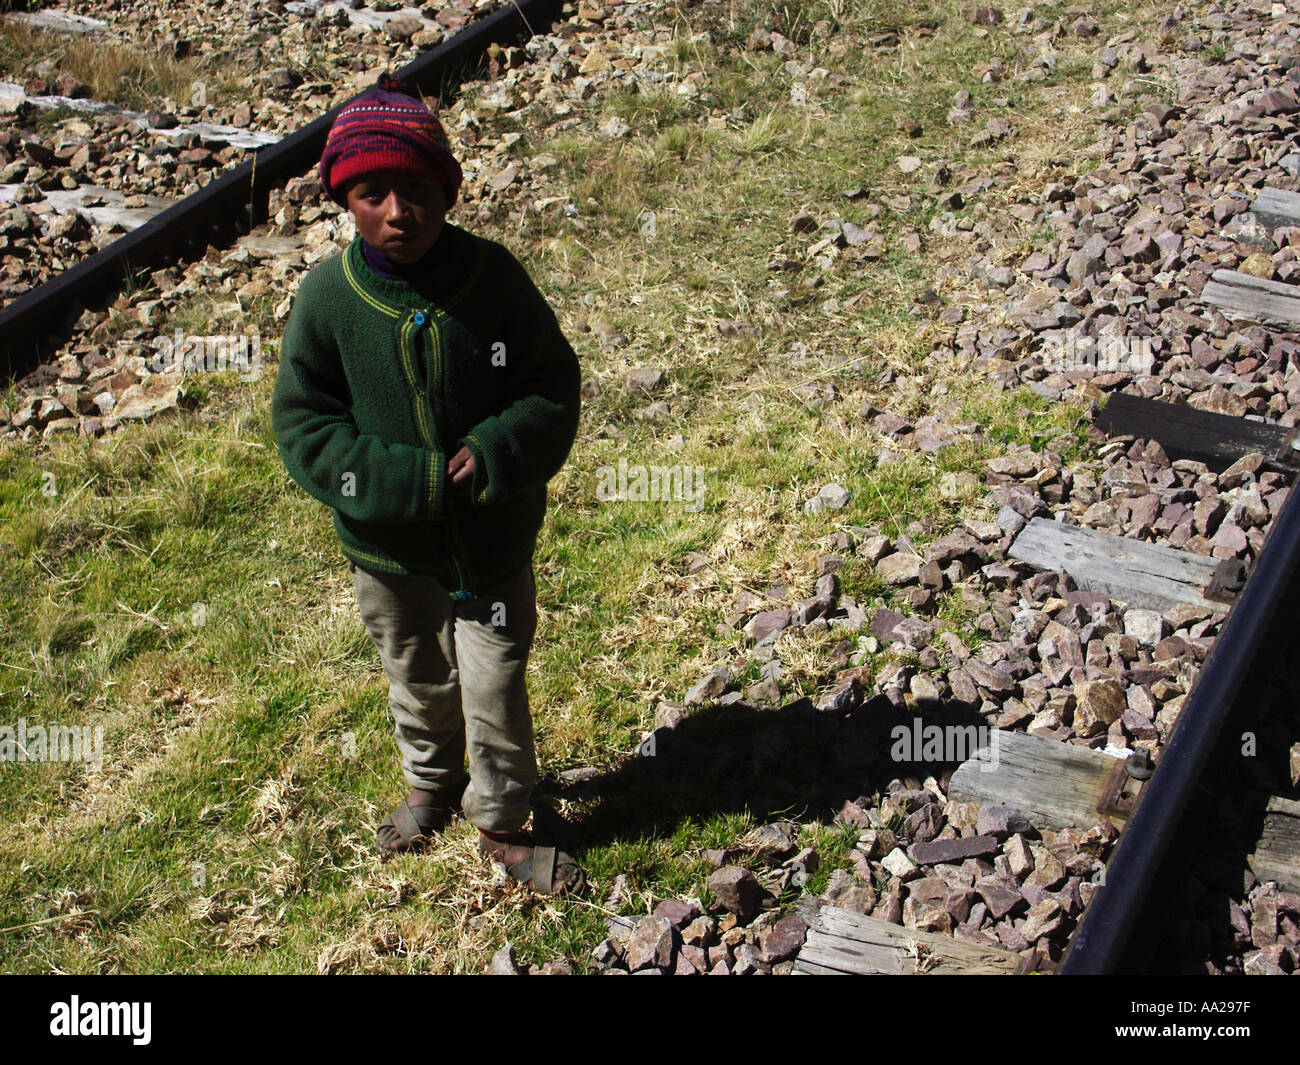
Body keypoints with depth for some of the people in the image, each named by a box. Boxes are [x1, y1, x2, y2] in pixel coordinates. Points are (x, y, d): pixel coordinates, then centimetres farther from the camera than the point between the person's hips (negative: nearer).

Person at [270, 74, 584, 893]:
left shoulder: (494, 276, -14)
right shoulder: (328, 298, -14)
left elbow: (553, 386, -6)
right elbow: (303, 425, -10)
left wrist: (494, 456, -23)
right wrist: (411, 481, -22)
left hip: (494, 539, -1)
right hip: (389, 547, 1)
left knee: (496, 687, 9)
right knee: (417, 679, 23)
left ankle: (504, 821, 35)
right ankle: (432, 786, 52)